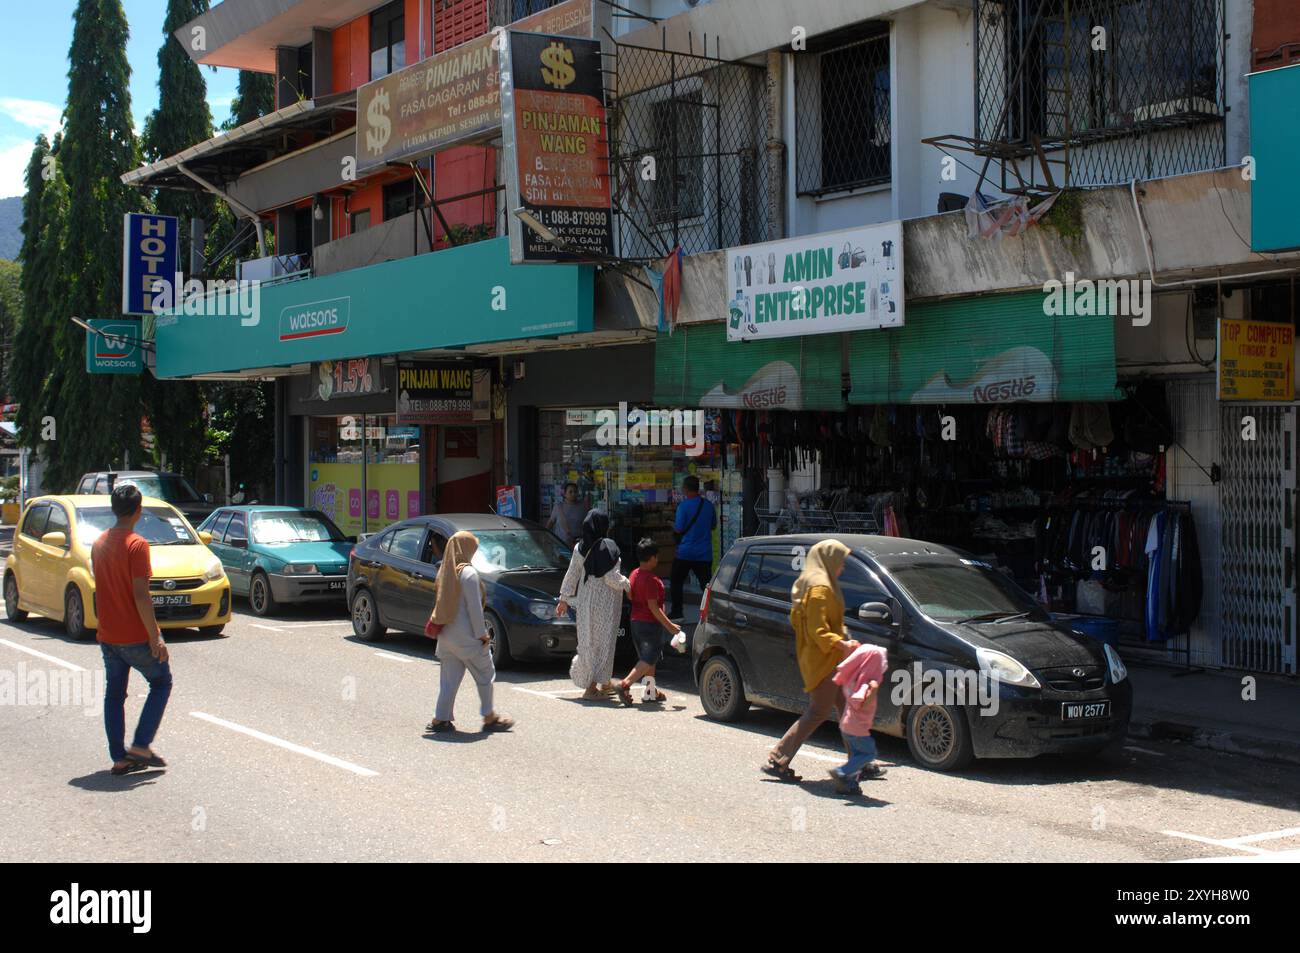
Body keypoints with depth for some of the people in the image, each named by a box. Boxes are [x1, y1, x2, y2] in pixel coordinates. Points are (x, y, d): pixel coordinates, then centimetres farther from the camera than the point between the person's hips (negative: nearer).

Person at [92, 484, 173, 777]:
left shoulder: (99, 544, 6)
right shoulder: (136, 545, -17)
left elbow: (101, 588, 14)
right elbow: (140, 595, -21)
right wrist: (155, 638, -18)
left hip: (107, 635, 6)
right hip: (136, 636, -6)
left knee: (114, 694, 13)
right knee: (161, 683, 11)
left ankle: (119, 758, 13)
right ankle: (141, 745, 2)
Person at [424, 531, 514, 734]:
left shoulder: (444, 572, 9)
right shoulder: (468, 573, -15)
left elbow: (441, 604, 14)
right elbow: (474, 607, -16)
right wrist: (482, 634, -11)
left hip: (446, 634, 8)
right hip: (466, 636, -8)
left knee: (449, 678, 12)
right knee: (485, 675, 5)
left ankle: (440, 719, 9)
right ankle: (489, 717, 10)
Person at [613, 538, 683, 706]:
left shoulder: (634, 574, 6)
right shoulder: (651, 579, -20)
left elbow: (630, 596, 17)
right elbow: (653, 606, -22)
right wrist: (669, 626, -18)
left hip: (636, 622, 9)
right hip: (650, 623, -9)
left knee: (647, 659, 17)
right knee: (649, 660, -5)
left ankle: (651, 692, 22)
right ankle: (625, 684, -18)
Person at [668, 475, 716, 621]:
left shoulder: (683, 506, -12)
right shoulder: (708, 505, 4)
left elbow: (679, 529, -12)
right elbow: (713, 525, 16)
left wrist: (672, 525, 8)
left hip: (685, 553, -4)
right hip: (704, 553, 4)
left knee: (676, 582, 11)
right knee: (706, 584, 7)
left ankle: (677, 613, 10)